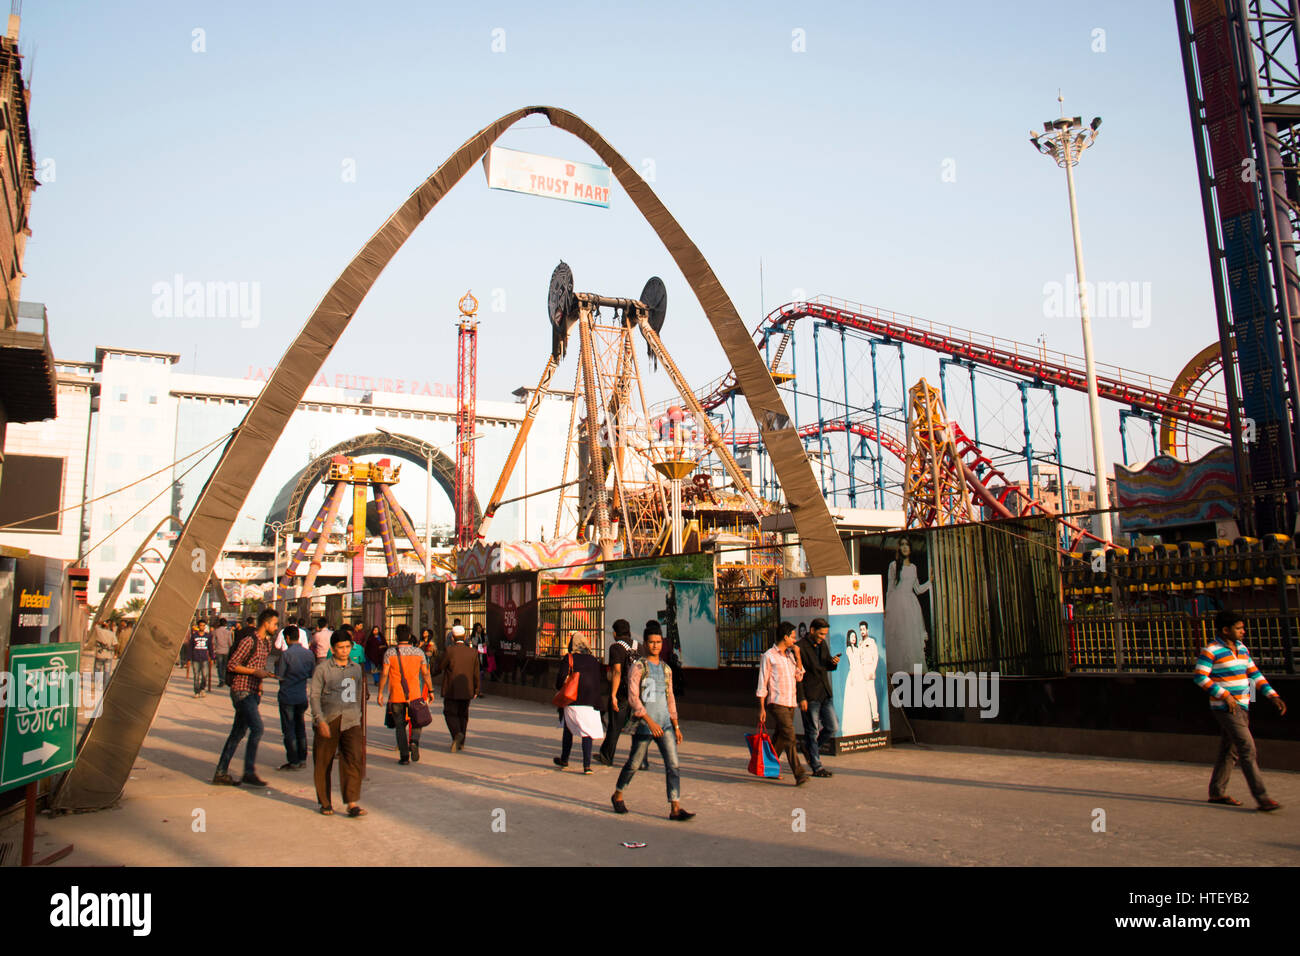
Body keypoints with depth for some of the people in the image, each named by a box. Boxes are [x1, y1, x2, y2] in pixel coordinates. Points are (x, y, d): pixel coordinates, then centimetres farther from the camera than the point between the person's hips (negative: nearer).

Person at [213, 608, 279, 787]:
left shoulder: (266, 642, 14)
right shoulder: (249, 641, -14)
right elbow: (231, 665, -16)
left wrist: (267, 674, 10)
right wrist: (255, 672, -20)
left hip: (253, 692, 9)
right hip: (242, 691, -9)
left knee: (238, 732, 11)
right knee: (257, 728, -15)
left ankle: (221, 773, 18)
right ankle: (249, 772, -8)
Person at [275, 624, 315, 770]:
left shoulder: (286, 654, -15)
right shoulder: (309, 654, 2)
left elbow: (279, 676, -11)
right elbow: (312, 674, 10)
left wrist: (277, 665, 6)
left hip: (287, 696, -5)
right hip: (302, 696, 5)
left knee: (289, 729, 2)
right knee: (301, 727, 15)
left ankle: (293, 761, 3)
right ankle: (302, 759, 19)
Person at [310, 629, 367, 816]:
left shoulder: (356, 668, 12)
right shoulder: (322, 668, -2)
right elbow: (314, 696, -6)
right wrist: (320, 720, -15)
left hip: (351, 722, 2)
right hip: (327, 723, -2)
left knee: (353, 760, -10)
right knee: (323, 764, 7)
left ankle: (352, 804, -9)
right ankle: (325, 803, 23)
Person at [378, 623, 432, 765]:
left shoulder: (390, 652, -3)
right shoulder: (418, 652, 1)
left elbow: (384, 674, -5)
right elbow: (425, 674, 4)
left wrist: (380, 693, 3)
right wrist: (431, 691, 13)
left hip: (396, 695, -1)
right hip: (414, 694, 1)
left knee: (400, 726, 8)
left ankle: (404, 756, 4)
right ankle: (414, 742, -10)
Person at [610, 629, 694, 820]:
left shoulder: (666, 669, 12)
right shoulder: (637, 668, -7)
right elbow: (633, 698, -15)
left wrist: (676, 726, 13)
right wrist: (650, 721, -23)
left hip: (664, 725, 5)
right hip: (643, 725, -5)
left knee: (673, 764, -6)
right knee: (633, 764, 8)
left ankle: (675, 809, -6)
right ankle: (617, 796, 32)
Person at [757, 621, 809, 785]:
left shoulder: (790, 655, 16)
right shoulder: (768, 656, -4)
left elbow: (799, 677, 12)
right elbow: (762, 684, -4)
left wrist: (798, 656, 4)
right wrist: (761, 708, -7)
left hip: (791, 703, 7)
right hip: (776, 703, -7)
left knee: (780, 736, 12)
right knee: (789, 736, -15)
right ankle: (799, 773, -19)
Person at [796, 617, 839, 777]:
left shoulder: (823, 644, 10)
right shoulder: (800, 647, -12)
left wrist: (833, 663, -3)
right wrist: (801, 698, -17)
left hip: (826, 694, 7)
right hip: (810, 696, -7)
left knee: (833, 728, 7)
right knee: (812, 731, 1)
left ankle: (810, 748, 29)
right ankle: (817, 768, 11)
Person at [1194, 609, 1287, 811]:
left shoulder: (1241, 648, 13)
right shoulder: (1211, 651, -12)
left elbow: (1254, 674, 17)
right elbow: (1200, 678, -16)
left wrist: (1273, 696, 7)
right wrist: (1225, 695, -21)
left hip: (1241, 706, 8)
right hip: (1225, 708, -8)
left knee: (1230, 750, 12)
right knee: (1247, 748, -12)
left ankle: (1217, 792, 21)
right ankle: (1261, 797, -10)